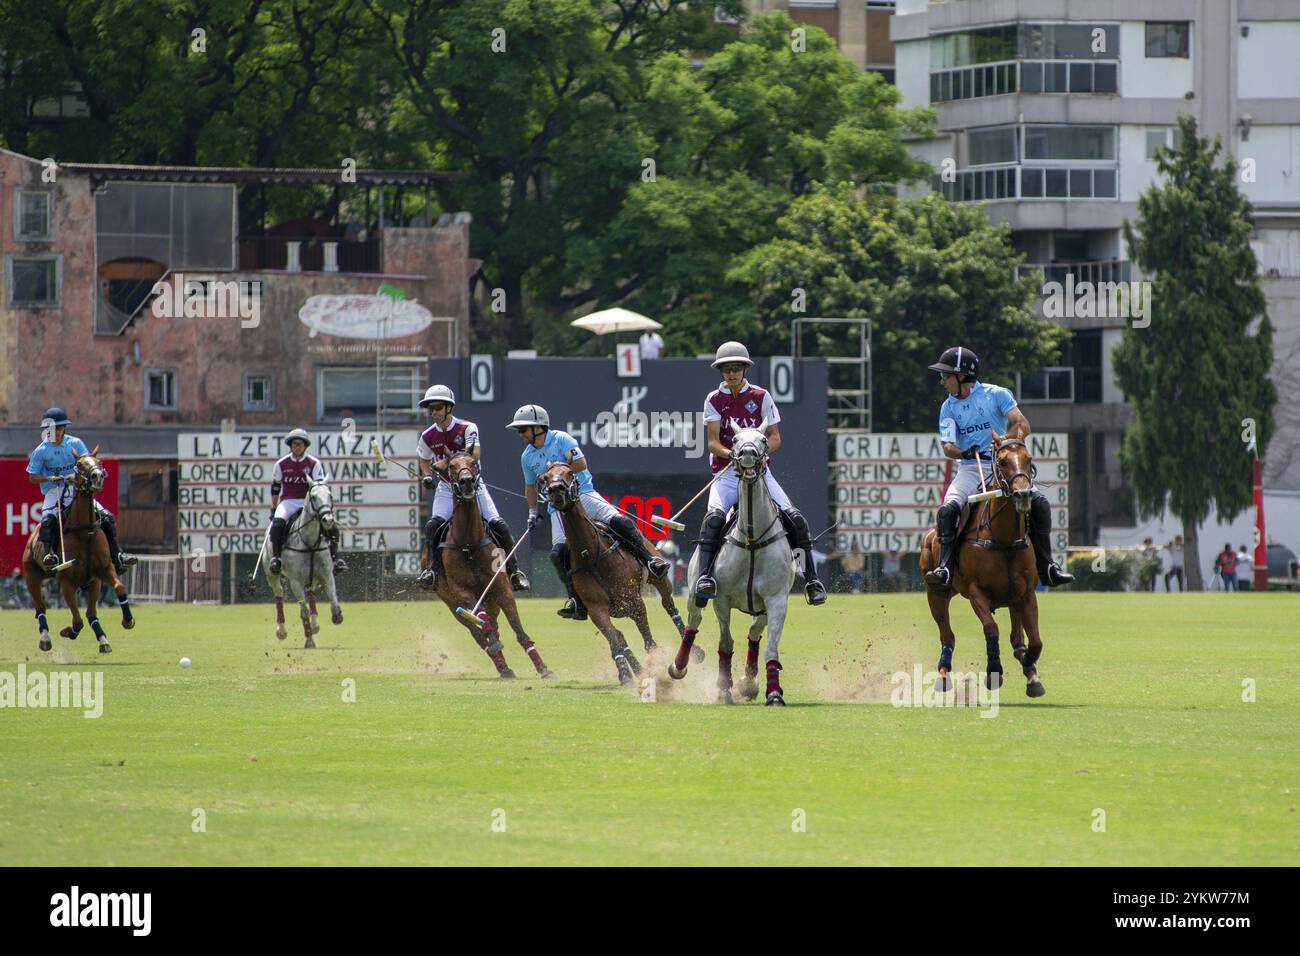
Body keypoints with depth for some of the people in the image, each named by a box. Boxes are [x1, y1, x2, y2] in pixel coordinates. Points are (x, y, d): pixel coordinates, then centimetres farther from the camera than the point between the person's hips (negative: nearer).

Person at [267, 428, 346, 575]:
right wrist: (273, 509, 16)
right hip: (288, 502, 0)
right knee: (277, 523, -33)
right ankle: (276, 556, -26)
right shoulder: (281, 464, 6)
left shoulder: (314, 464, 2)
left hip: (308, 502, 0)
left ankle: (334, 558, -15)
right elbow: (275, 488, 16)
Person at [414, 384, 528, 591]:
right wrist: (427, 476, -3)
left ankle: (514, 570, -2)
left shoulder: (467, 429, -14)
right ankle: (432, 569, -14)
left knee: (498, 524, -13)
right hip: (446, 487, 2)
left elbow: (475, 455, -28)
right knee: (433, 525, -23)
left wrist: (449, 462, -36)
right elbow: (425, 460, 17)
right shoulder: (427, 437, -1)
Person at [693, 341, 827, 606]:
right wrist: (734, 454, -24)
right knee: (714, 515, -30)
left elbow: (775, 437, 3)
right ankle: (705, 575, -34)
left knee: (794, 518, -13)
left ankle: (811, 579, -4)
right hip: (726, 471, -1)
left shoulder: (760, 397, 6)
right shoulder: (714, 400, 4)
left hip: (759, 469, 1)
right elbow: (713, 442, -3)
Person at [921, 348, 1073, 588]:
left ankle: (1046, 567, -10)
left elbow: (1022, 425, -8)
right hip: (970, 469, 1)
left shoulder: (996, 395, 1)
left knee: (1040, 503, -20)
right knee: (948, 509, -27)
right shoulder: (949, 408, 9)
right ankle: (944, 567, -28)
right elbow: (947, 446, -2)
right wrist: (964, 452, -23)